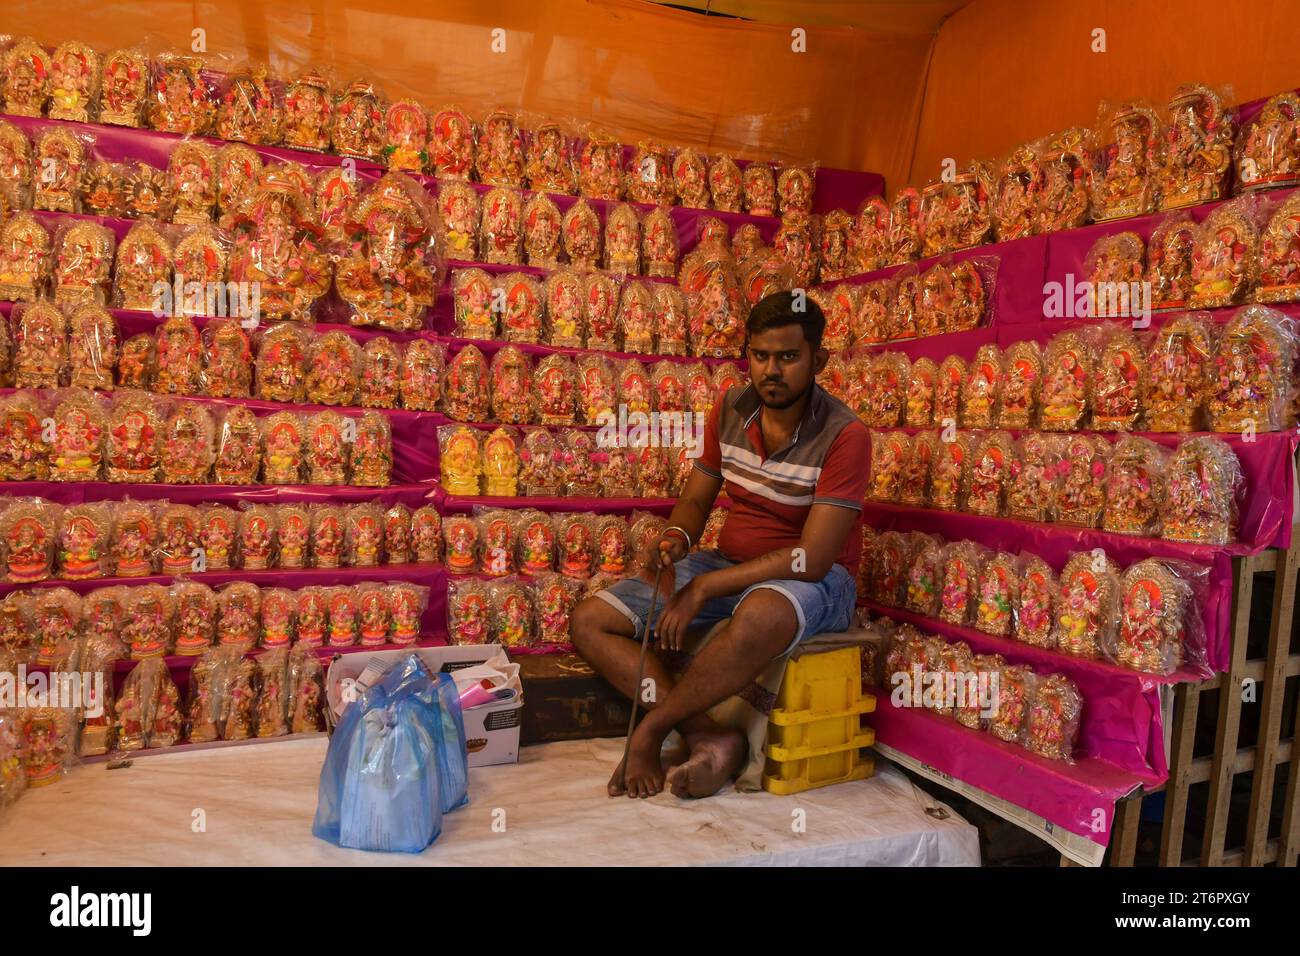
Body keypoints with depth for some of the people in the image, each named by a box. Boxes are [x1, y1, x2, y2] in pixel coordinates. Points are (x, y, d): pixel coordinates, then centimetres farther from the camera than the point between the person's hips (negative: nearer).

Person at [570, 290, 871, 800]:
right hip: (728, 564, 6)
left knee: (761, 617, -44)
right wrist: (676, 539, -15)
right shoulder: (729, 409, 0)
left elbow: (811, 558, -22)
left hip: (813, 579, -6)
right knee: (589, 622, -7)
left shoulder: (844, 435, -17)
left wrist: (704, 588, -22)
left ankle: (650, 731, -19)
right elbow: (695, 499, 10)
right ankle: (708, 738, -20)